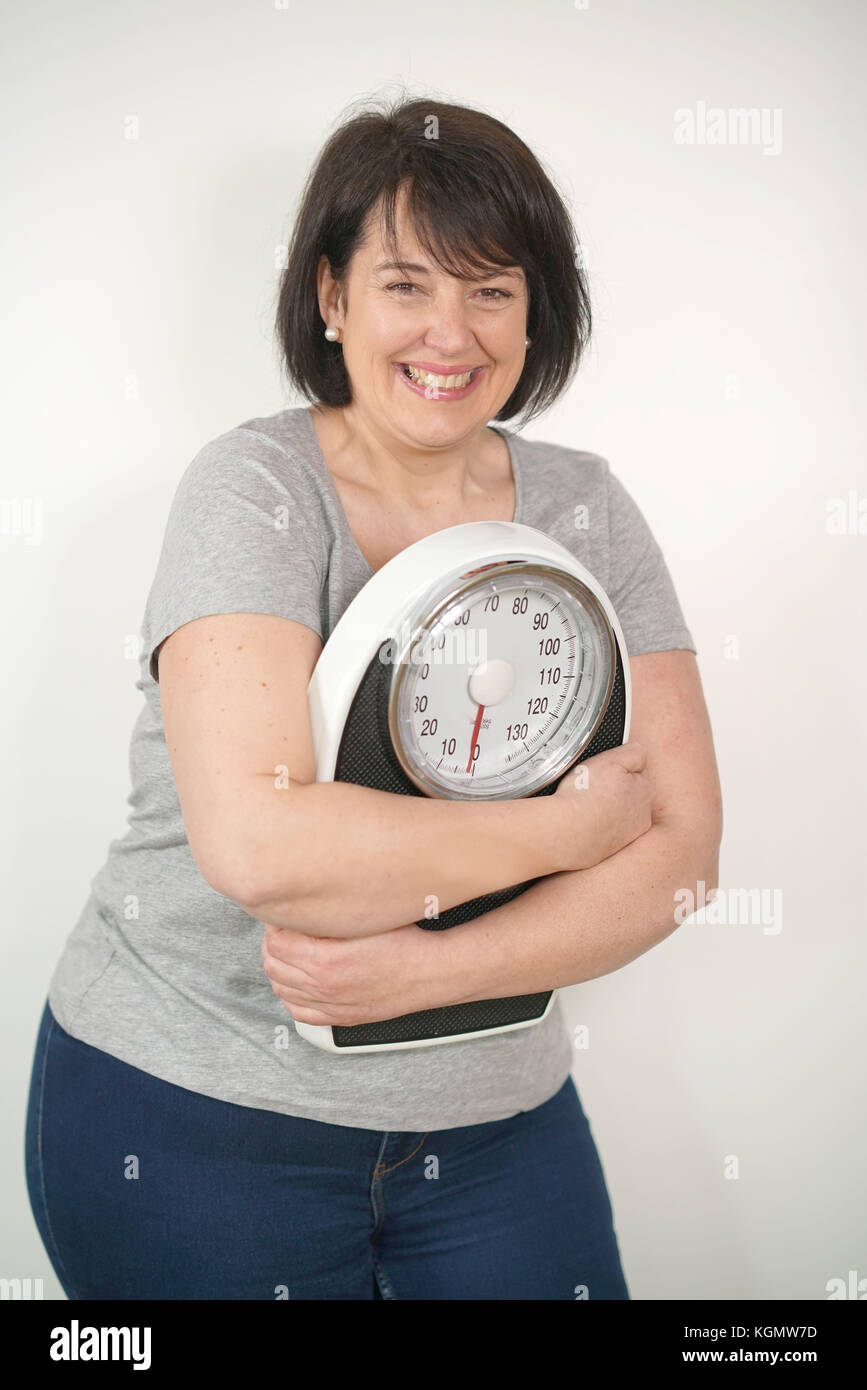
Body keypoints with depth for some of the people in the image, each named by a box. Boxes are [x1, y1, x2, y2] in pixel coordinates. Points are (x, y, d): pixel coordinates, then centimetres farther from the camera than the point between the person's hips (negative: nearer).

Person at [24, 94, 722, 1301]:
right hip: (195, 1110, -3)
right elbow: (258, 843, -29)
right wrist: (572, 828, -19)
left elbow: (680, 846, -7)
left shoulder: (587, 510, -2)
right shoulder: (255, 489, -14)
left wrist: (432, 969, -20)